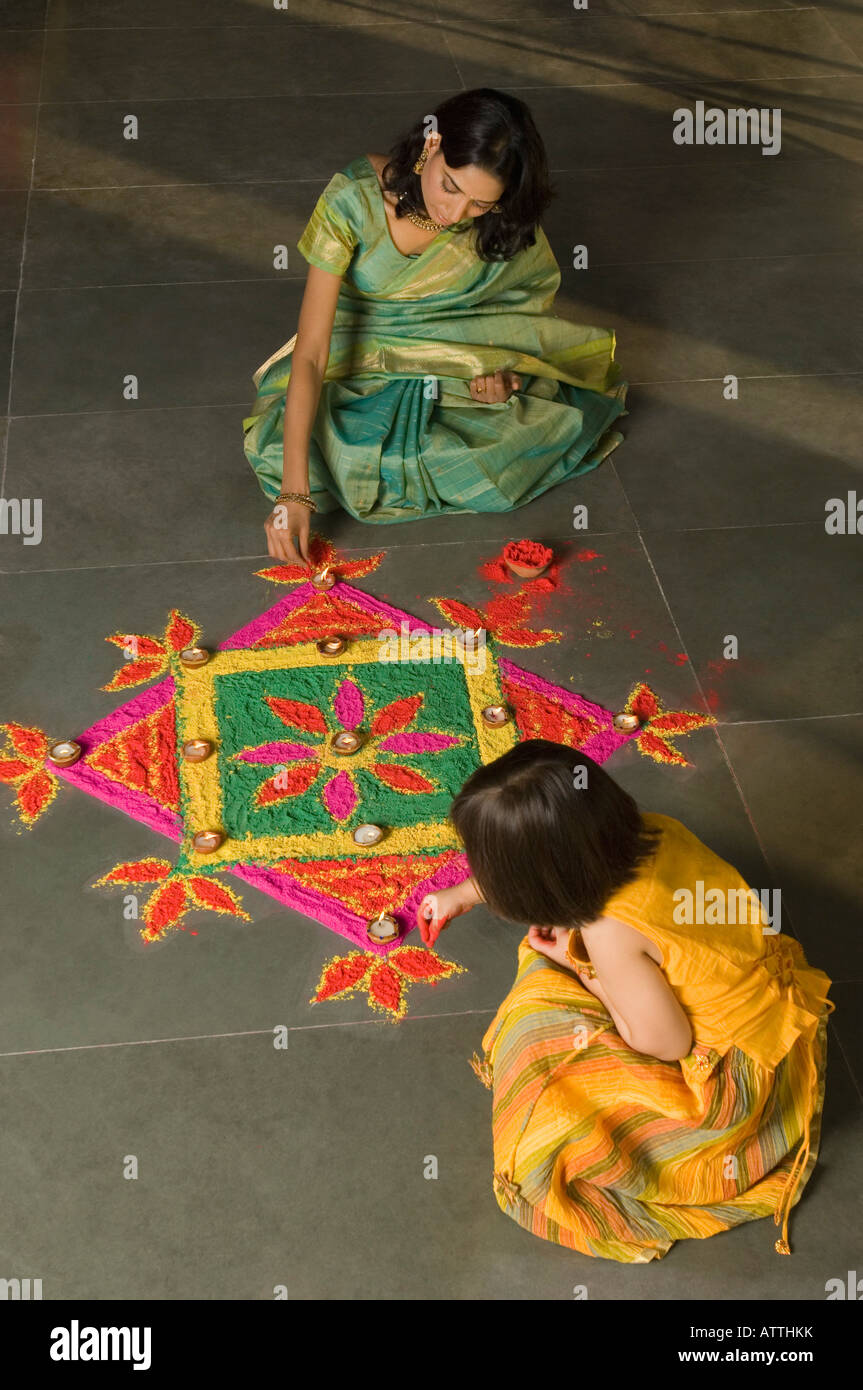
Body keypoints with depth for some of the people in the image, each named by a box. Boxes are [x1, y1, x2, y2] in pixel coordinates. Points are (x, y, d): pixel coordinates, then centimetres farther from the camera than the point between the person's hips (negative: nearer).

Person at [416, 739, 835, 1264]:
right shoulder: (645, 830, -12)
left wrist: (579, 964, -8)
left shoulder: (611, 934, -34)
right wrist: (463, 895, 21)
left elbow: (667, 1043, -19)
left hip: (740, 1078, -8)